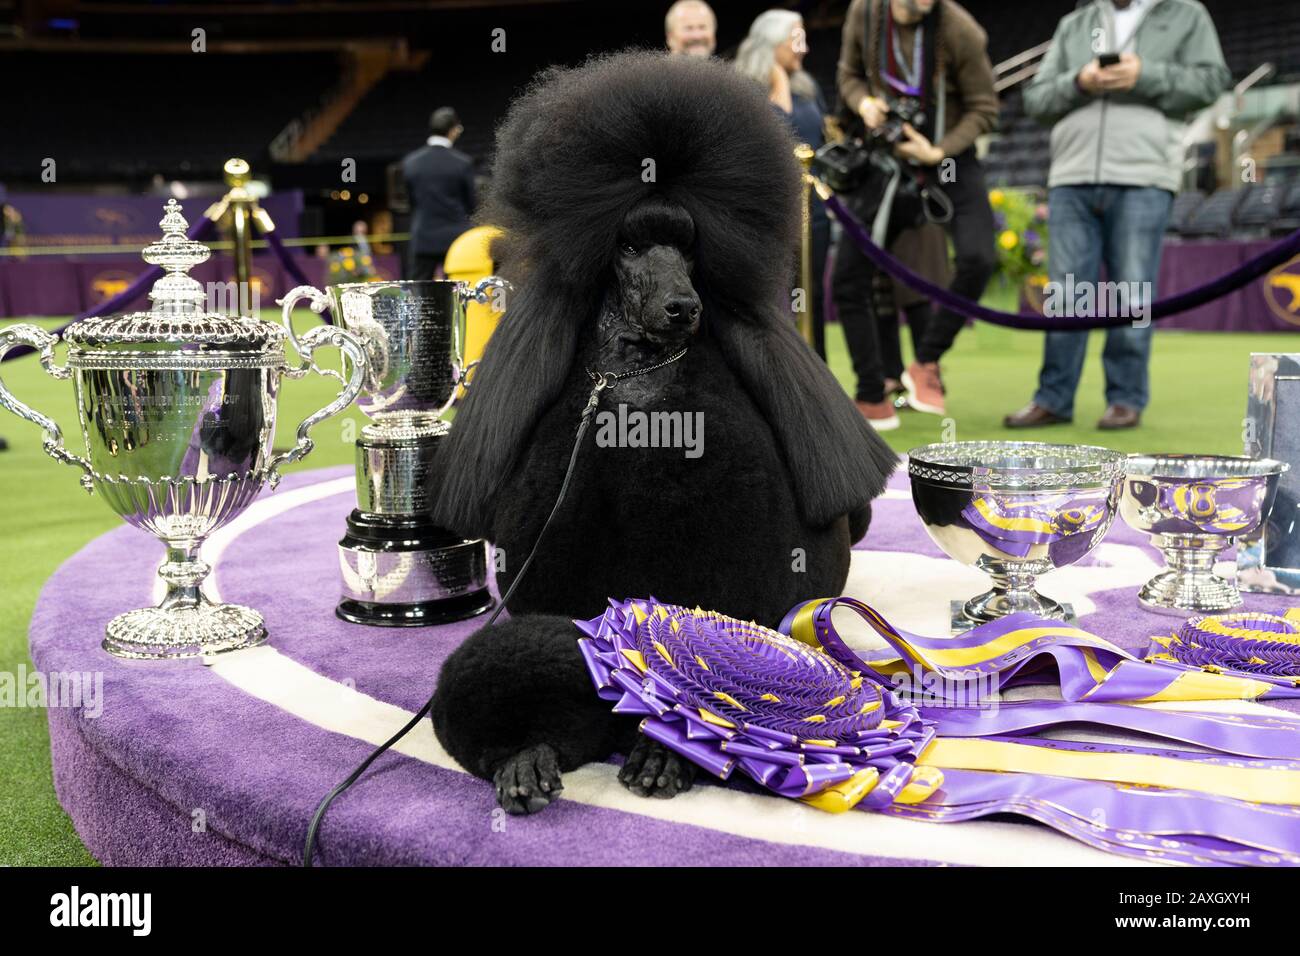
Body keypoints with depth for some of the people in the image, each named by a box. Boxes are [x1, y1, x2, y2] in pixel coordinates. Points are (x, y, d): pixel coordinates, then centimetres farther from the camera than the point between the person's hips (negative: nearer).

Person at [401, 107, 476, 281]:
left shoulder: (410, 162, 1)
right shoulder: (463, 163, -8)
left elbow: (411, 200, 9)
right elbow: (471, 203, -1)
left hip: (422, 239, 2)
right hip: (455, 239, -2)